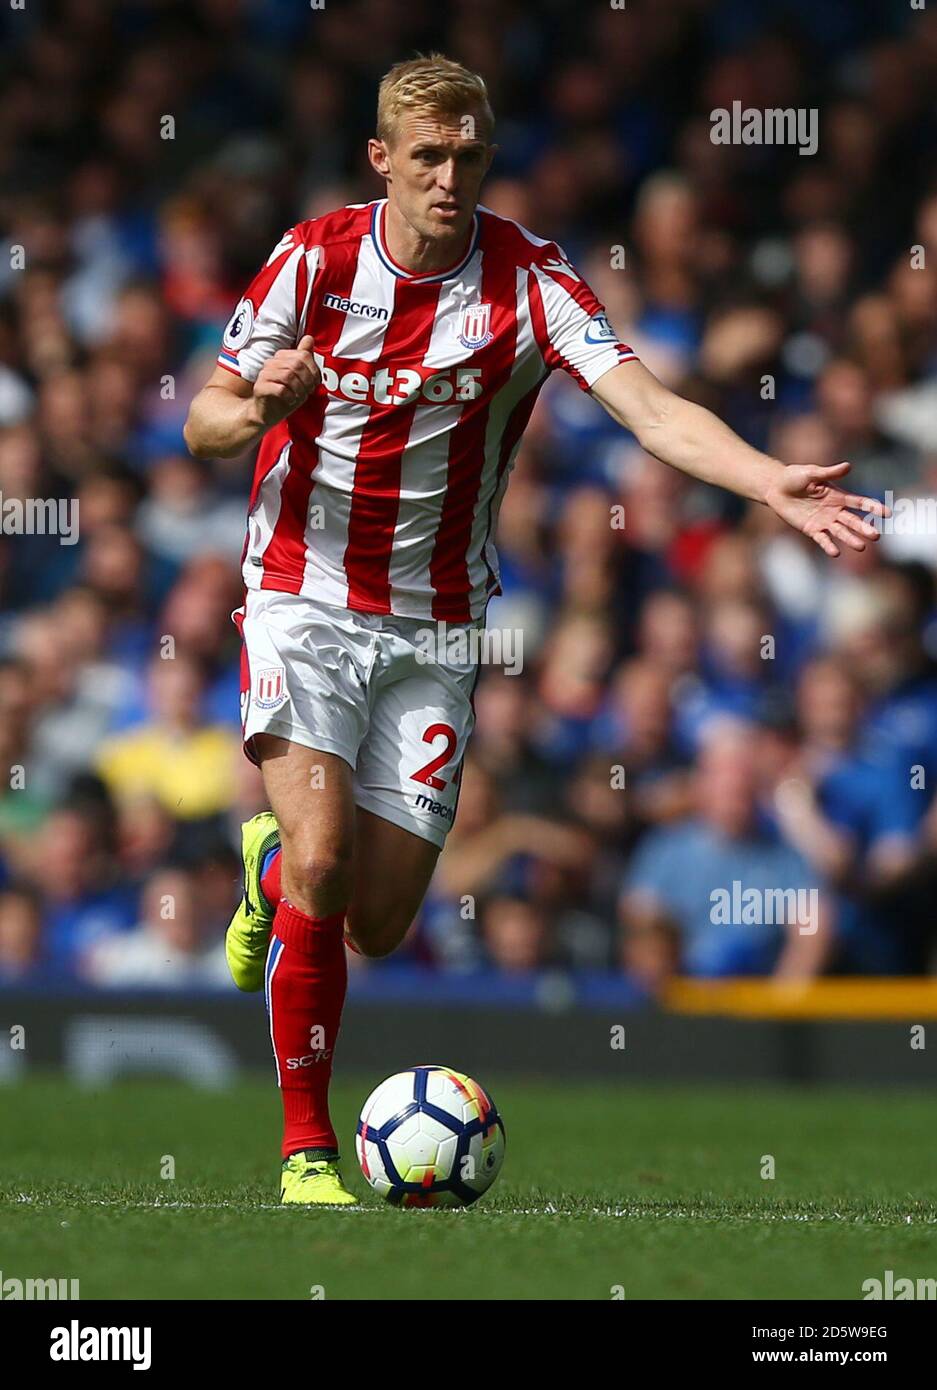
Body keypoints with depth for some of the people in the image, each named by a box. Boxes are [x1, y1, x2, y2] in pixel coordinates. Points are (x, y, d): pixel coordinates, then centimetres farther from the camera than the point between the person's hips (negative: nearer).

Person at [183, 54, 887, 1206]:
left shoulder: (528, 278, -9)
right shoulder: (314, 257, -6)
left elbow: (650, 408, -20)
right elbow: (205, 420, 2)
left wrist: (773, 484, -37)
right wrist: (259, 409, -23)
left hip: (433, 629, 1)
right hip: (302, 603, -1)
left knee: (379, 923, 0)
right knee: (322, 859, -20)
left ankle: (273, 862, 37)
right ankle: (305, 1142, -6)